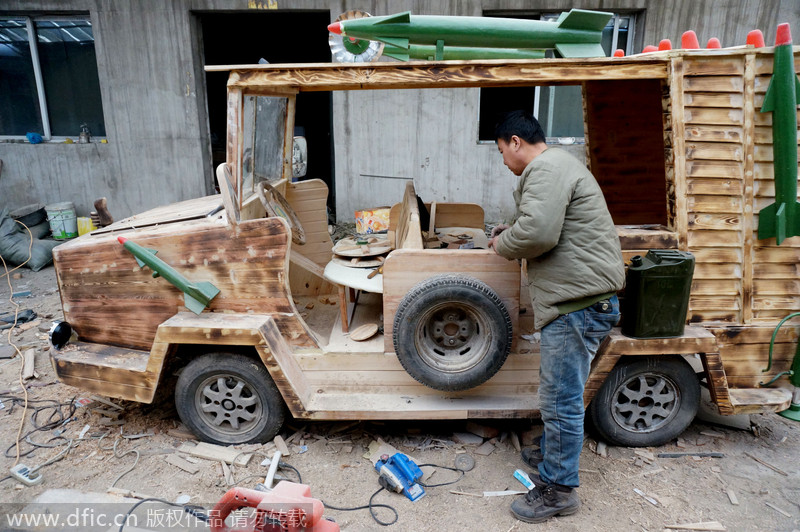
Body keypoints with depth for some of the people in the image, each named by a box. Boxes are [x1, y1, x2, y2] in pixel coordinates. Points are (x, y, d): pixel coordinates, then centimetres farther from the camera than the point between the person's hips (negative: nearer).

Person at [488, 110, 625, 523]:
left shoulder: (546, 168, -14)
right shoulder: (555, 165, 22)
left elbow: (538, 233, -27)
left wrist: (503, 245, -8)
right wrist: (512, 231, 19)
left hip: (578, 301, -11)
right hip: (575, 298, 11)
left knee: (560, 397, -1)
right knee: (556, 389, 23)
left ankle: (558, 489, 13)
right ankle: (553, 452, 41)